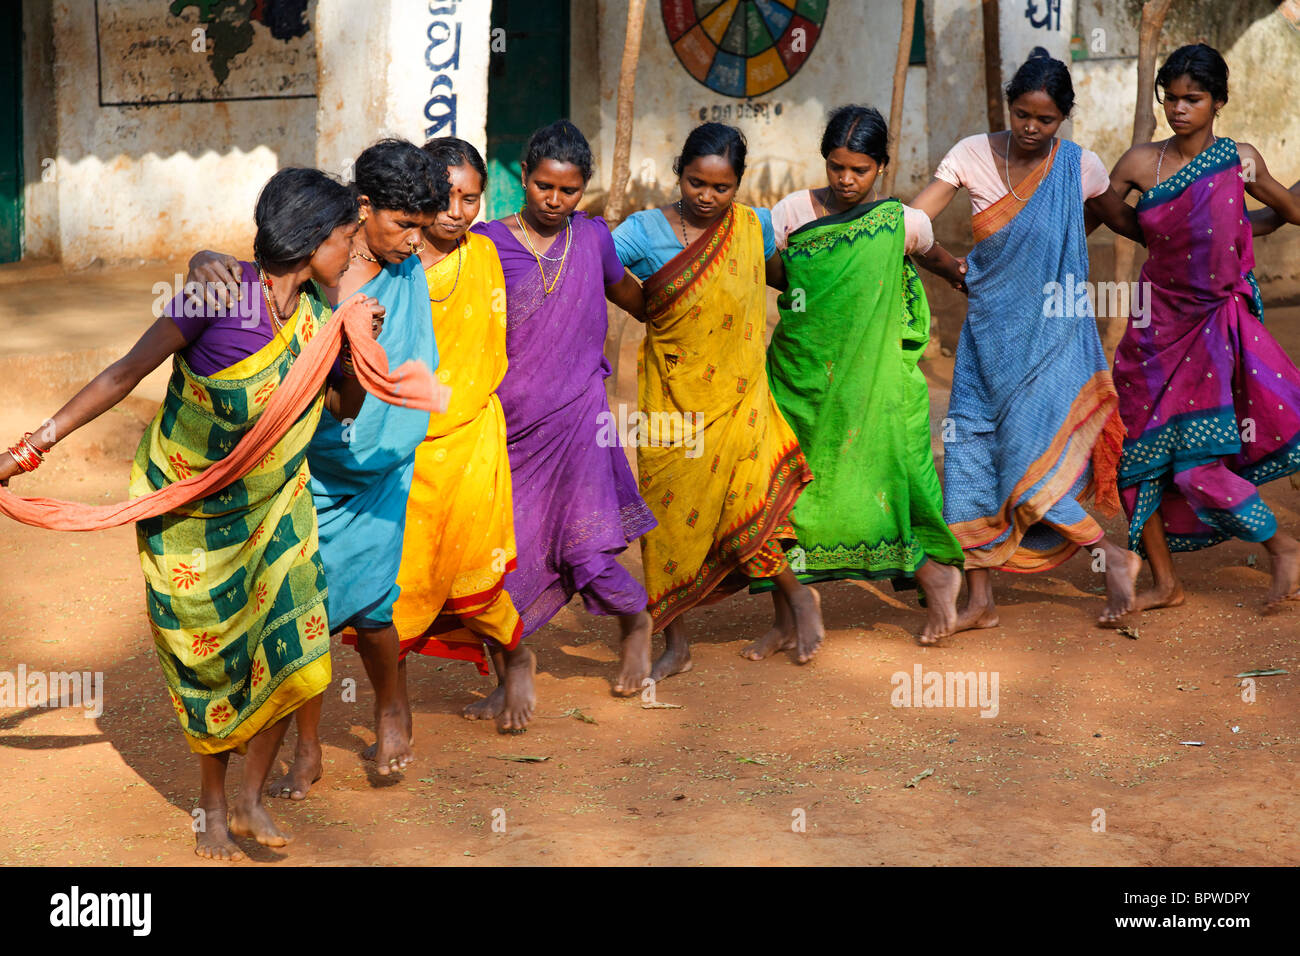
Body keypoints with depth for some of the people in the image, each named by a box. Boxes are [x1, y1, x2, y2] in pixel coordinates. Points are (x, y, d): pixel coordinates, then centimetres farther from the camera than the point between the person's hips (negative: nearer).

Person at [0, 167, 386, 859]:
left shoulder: (318, 315, -4)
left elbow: (347, 407, 8)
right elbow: (127, 373, -18)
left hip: (272, 504, 5)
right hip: (188, 508, -5)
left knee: (292, 652, -2)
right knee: (207, 657, 6)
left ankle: (250, 800, 17)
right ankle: (212, 806, 27)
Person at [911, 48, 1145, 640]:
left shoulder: (1079, 167, -4)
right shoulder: (974, 155, -3)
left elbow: (1129, 225, 13)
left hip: (1050, 334, -3)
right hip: (988, 330, 3)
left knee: (1028, 464, -10)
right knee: (971, 455, 1)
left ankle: (1113, 559, 12)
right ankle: (980, 600, 11)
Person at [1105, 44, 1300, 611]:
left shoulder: (1238, 160, -5)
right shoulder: (1141, 164, 0)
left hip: (1217, 323, -4)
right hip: (1159, 324, 4)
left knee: (1198, 466, -12)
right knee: (1139, 456, 4)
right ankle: (1165, 583, 17)